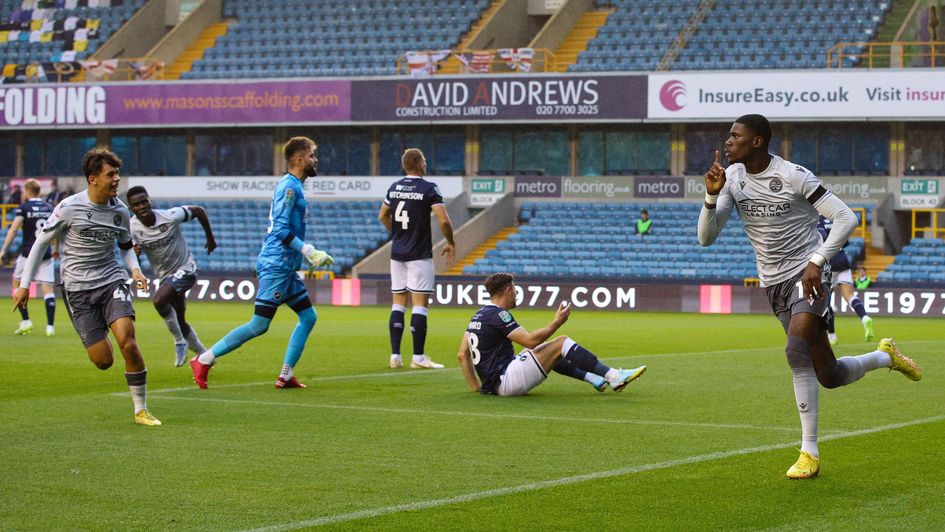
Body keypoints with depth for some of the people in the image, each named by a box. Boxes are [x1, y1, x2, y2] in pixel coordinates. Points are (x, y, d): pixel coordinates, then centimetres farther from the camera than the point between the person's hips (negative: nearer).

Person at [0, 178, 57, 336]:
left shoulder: (23, 208, -4)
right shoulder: (49, 208, 10)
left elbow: (13, 229, -14)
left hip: (28, 253, -3)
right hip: (46, 255, 3)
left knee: (17, 283, 14)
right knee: (48, 289, 1)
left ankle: (26, 321, 5)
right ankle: (50, 326, -7)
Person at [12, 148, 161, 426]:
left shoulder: (120, 210, 2)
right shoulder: (69, 208, -10)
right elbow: (41, 242, 0)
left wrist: (135, 268, -1)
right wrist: (25, 284, 1)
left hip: (112, 280, 2)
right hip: (77, 288, -2)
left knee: (127, 342, -21)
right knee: (103, 361, -7)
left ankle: (141, 410, -8)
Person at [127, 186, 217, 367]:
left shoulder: (170, 216, -20)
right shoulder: (132, 227, -13)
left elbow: (199, 210, -4)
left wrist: (210, 238, 5)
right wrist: (134, 252, -42)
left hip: (185, 268, -5)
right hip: (165, 276, 5)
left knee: (158, 300, -29)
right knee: (180, 323, 13)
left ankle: (180, 341, -13)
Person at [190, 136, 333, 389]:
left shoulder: (294, 186, 17)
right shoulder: (289, 186, -13)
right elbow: (281, 230, -20)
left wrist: (312, 256, 21)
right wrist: (310, 252, -19)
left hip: (286, 268, 10)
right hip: (276, 266, -10)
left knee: (308, 316, 9)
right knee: (259, 325, -9)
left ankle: (286, 376, 10)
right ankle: (204, 361, -4)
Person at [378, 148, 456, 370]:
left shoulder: (394, 188, 8)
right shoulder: (428, 188, -11)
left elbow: (382, 216, 20)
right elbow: (443, 220, -17)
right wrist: (451, 243, -2)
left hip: (397, 253, 6)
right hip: (419, 255, -6)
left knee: (398, 304, 9)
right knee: (419, 304, -4)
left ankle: (395, 355, 8)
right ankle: (418, 357, -5)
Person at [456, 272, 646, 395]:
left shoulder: (478, 315, 15)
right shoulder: (497, 314, -13)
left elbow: (462, 355, 16)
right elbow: (530, 340, -20)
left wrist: (476, 387, 16)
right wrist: (558, 322, -9)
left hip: (494, 384, 10)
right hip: (507, 380, -10)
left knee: (550, 352, 26)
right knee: (561, 343, -6)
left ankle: (596, 380, 21)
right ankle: (614, 377, -4)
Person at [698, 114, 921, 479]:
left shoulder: (793, 176, -14)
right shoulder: (733, 177, 2)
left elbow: (846, 219, -14)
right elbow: (706, 237, -1)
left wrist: (816, 262, -23)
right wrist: (712, 195, -18)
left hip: (808, 274, -6)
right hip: (774, 283, 6)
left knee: (796, 350, -28)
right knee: (829, 376, 2)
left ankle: (809, 453, -20)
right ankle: (886, 356, 32)